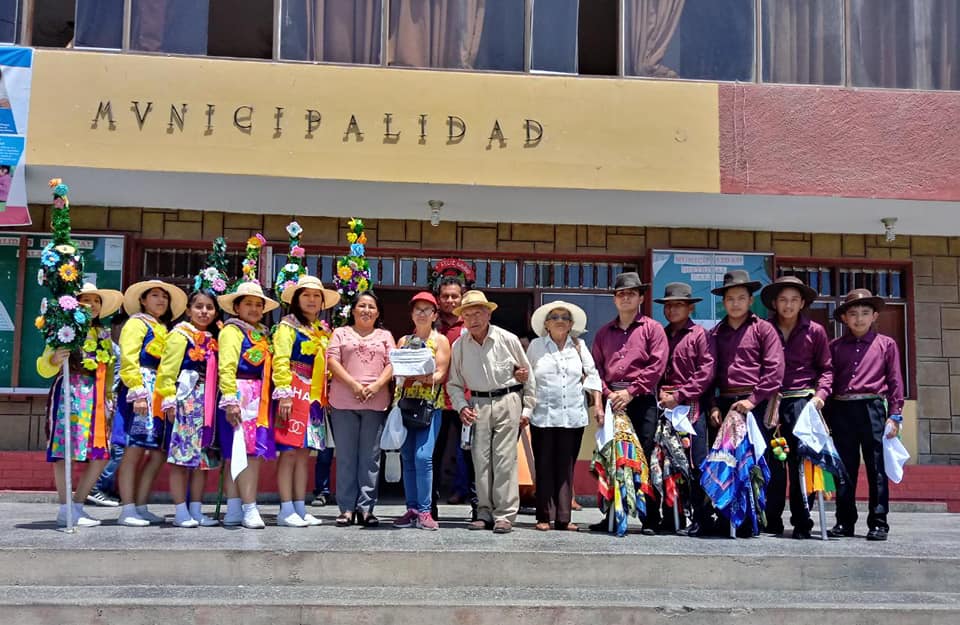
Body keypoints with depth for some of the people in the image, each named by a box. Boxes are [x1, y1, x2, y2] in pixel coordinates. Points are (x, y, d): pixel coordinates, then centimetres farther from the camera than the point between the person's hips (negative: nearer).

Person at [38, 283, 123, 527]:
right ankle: (65, 509, -1)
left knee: (100, 454, 1)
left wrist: (108, 397, 13)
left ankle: (77, 505, 12)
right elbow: (44, 368, -3)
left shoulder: (104, 335, 19)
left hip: (95, 397, 6)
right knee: (65, 451, -8)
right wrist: (54, 360, -24)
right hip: (69, 393, -6)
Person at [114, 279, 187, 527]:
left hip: (160, 394, 8)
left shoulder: (164, 329, 25)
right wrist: (138, 393, -19)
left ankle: (140, 506, 11)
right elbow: (128, 360, -9)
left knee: (159, 452, 4)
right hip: (141, 390, -8)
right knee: (135, 449, -10)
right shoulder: (136, 323, 4)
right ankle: (127, 510, -8)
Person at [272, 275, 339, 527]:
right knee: (289, 452, -7)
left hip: (315, 396, 7)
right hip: (294, 393, -7)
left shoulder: (323, 331, 20)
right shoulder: (288, 326, 0)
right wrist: (284, 393, -18)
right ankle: (286, 510, -4)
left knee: (304, 452, 8)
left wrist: (325, 395, 8)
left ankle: (300, 508, 12)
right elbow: (280, 361, -9)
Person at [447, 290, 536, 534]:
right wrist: (462, 407, -5)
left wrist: (527, 408, 4)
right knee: (480, 459, 1)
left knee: (504, 458, -6)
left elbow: (528, 375, 5)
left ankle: (505, 515, -3)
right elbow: (454, 383, 11)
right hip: (478, 403, 3)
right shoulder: (459, 346, 3)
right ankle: (485, 513, 10)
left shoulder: (508, 339, -4)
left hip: (507, 400, -3)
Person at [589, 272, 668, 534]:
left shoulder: (652, 328, 7)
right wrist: (608, 394, -5)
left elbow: (657, 365, -4)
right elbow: (596, 367, 12)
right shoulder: (604, 332, 19)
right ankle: (611, 516, 9)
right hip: (611, 400, 4)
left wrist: (630, 392, -10)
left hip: (642, 399, -4)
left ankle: (651, 518, -2)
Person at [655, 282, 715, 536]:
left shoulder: (699, 334, 2)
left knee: (695, 465, -4)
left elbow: (706, 372, -7)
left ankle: (702, 518, 2)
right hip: (663, 407, 5)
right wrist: (660, 393, -2)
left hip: (691, 407, -5)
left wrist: (678, 396, -12)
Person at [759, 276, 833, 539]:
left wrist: (820, 394, -2)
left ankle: (802, 522, 1)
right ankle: (772, 520, 7)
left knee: (800, 461, -5)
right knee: (771, 462, 0)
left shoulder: (815, 331, 8)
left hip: (802, 401, -1)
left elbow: (826, 368, 12)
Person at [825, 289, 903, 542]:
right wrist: (826, 415, 5)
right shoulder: (836, 346, 10)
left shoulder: (886, 344, 5)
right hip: (841, 410, 2)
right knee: (844, 469, 8)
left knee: (877, 468, 2)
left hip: (873, 409, -2)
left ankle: (878, 522, 9)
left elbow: (895, 381, 4)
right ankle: (845, 521, 16)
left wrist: (895, 414, -2)